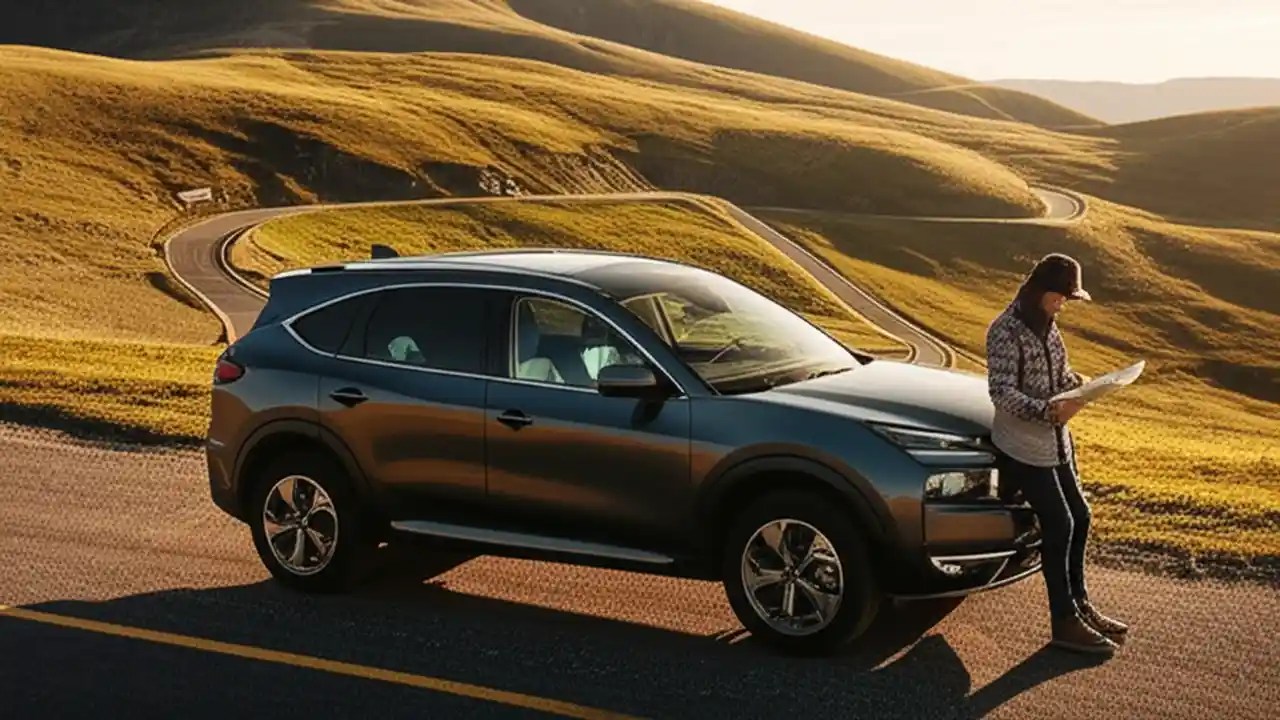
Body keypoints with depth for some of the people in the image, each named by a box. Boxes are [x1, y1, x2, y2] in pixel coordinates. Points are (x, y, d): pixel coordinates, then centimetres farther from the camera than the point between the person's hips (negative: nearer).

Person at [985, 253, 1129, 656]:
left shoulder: (1046, 324, 8)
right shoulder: (1006, 331, -19)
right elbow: (1002, 393, -24)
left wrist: (1077, 383, -3)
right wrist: (1051, 411, -34)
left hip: (1056, 440, 9)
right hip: (1023, 445, -9)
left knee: (1078, 517, 12)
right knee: (1059, 524, -8)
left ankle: (1079, 604, 27)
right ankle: (1065, 622, 1)